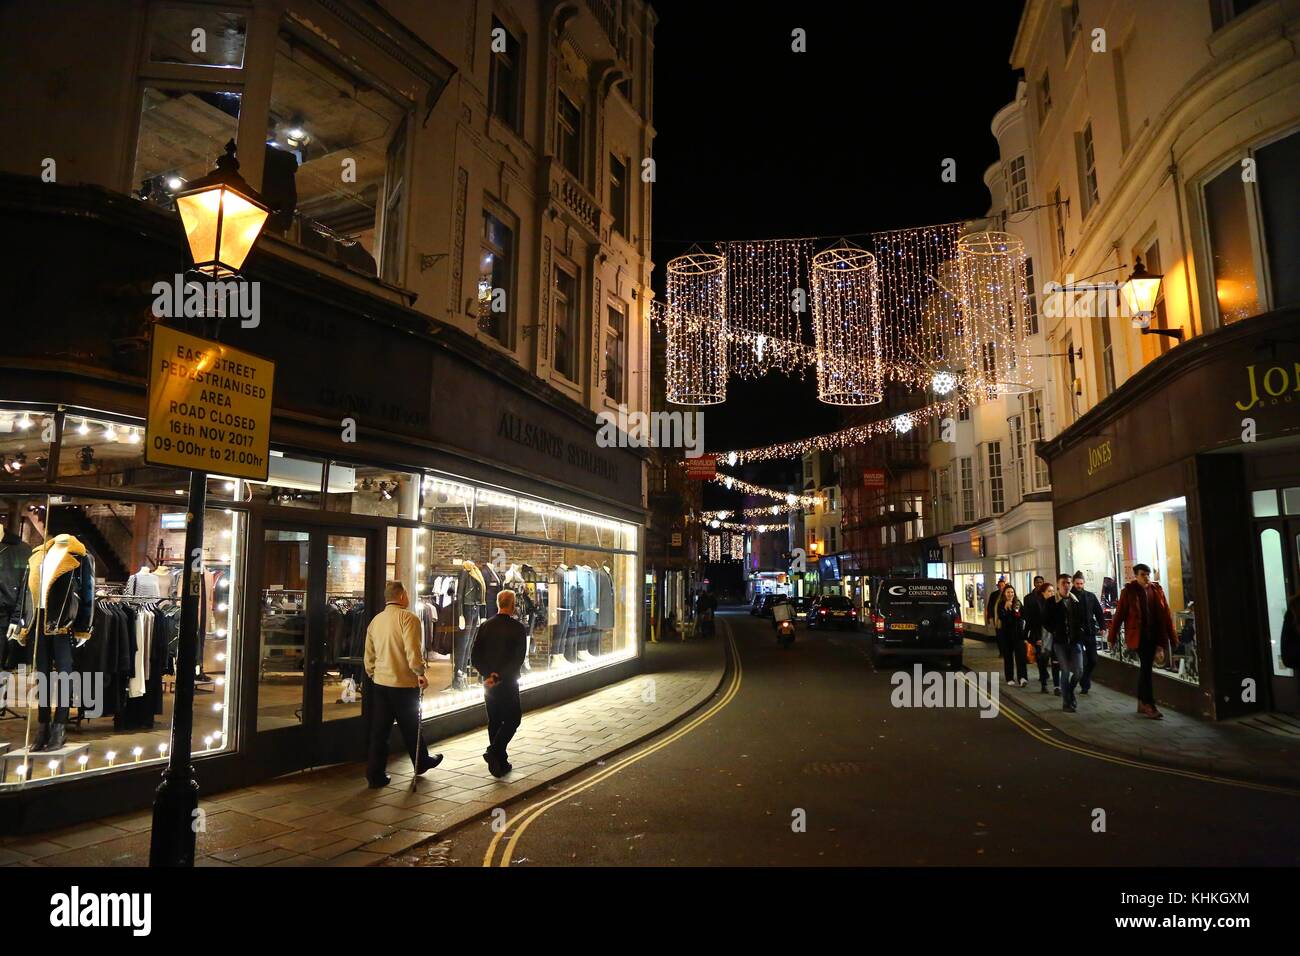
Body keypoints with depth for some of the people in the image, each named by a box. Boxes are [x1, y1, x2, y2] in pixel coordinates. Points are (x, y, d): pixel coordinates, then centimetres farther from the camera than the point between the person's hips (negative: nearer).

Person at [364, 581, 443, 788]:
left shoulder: (375, 620, 8)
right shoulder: (408, 618, -14)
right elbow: (412, 651, -22)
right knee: (410, 727, 12)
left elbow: (369, 656, 13)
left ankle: (375, 775, 12)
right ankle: (421, 763, 30)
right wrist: (420, 673, -12)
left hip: (379, 683, 6)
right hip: (404, 683, -5)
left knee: (379, 730, 10)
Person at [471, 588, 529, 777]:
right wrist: (500, 676, -15)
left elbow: (474, 657, -2)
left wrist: (488, 675, -7)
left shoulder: (485, 626, 2)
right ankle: (494, 752, -10)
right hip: (508, 683, -5)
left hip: (489, 682, 5)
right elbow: (518, 659, -17)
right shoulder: (518, 628, -11)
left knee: (494, 721, 14)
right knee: (513, 718, 8)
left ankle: (499, 762, 20)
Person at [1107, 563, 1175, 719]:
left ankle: (1141, 703, 22)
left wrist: (1171, 636, 6)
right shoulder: (1129, 591, -5)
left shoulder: (1156, 590, 7)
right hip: (1138, 635, -5)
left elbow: (1165, 613, 8)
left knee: (1145, 667, 12)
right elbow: (1119, 614, -5)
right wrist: (1112, 636, -5)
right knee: (1146, 667, -10)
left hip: (1153, 634, 5)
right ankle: (1149, 705, -9)